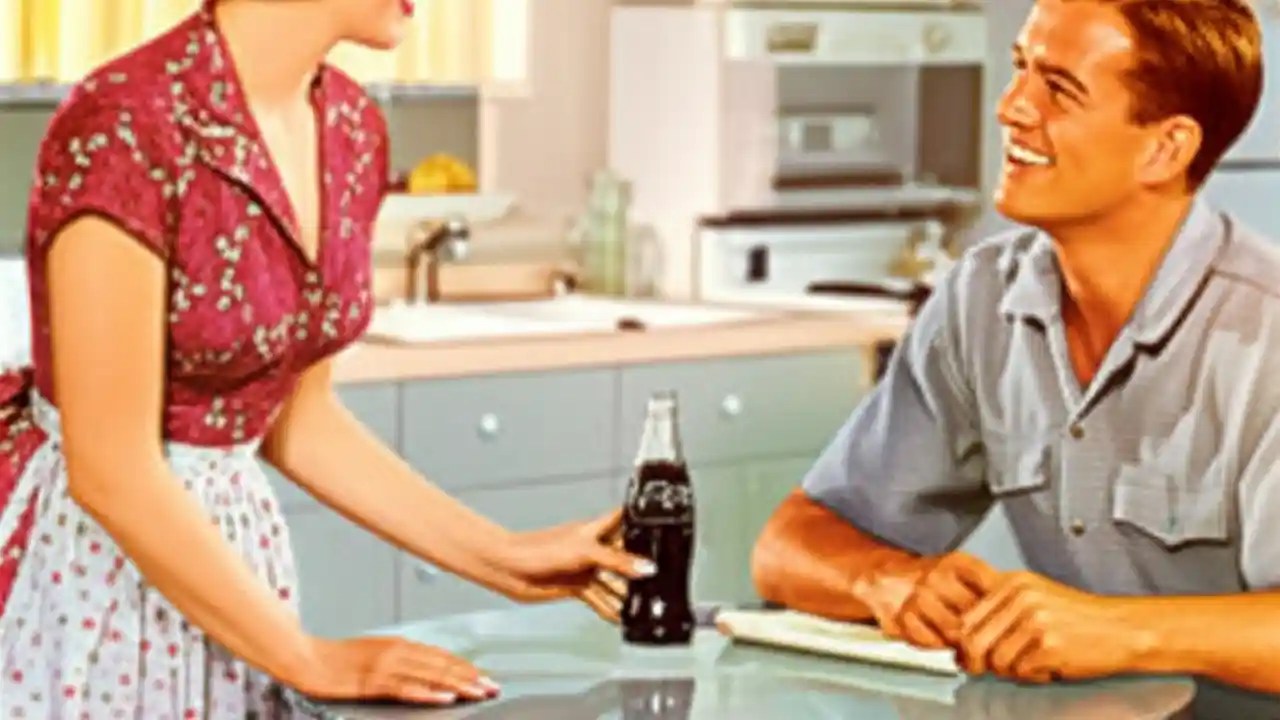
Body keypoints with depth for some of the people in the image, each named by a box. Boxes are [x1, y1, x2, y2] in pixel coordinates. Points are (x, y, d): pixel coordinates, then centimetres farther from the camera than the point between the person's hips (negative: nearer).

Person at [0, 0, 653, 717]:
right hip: (82, 567, -7)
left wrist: (505, 557, 5)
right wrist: (311, 661, -15)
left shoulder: (350, 128, -1)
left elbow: (294, 417, 10)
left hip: (224, 545, 7)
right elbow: (111, 470, -22)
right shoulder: (123, 128, -24)